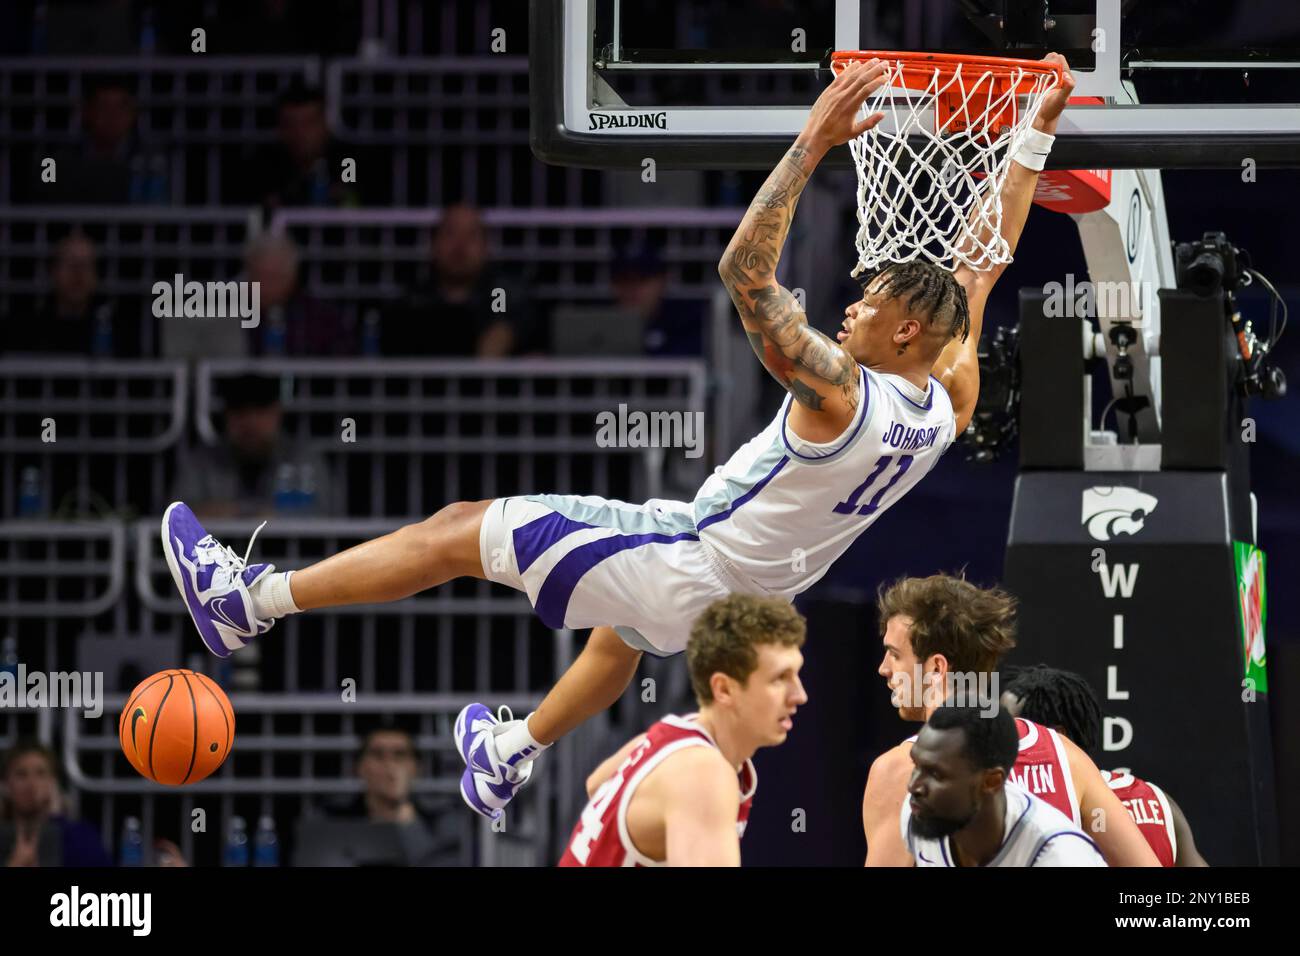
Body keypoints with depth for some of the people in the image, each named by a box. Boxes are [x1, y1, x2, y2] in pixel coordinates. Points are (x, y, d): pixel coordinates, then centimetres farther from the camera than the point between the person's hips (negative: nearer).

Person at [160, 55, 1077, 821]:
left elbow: (744, 272, -38)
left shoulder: (840, 396, -31)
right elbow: (985, 263, 2)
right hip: (742, 593, 8)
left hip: (686, 563, -8)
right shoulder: (948, 405, -8)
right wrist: (1036, 137, 6)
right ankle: (511, 760, 62)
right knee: (621, 632, 41)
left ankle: (251, 600, 2)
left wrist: (813, 143, -37)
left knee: (459, 531, -2)